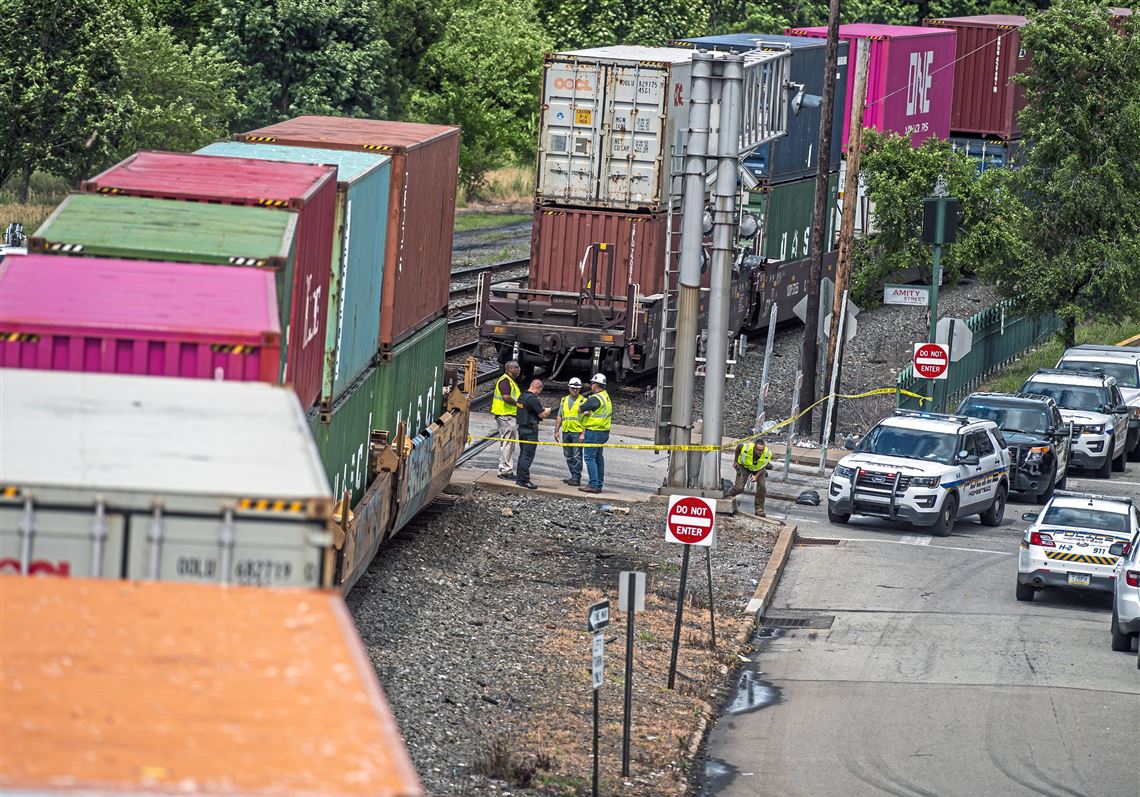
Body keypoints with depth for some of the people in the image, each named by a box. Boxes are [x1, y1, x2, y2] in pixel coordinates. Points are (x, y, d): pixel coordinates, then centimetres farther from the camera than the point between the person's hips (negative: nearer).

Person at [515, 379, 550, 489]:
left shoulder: (522, 396, 10)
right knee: (528, 455, -6)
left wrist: (542, 410, 15)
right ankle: (524, 479, -6)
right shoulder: (533, 399, -19)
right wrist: (547, 411, 5)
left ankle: (520, 478, 21)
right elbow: (542, 415, -17)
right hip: (530, 429, -9)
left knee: (523, 454, 16)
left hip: (522, 427, 9)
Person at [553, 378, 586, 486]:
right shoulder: (564, 400, 13)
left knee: (577, 456, -8)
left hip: (578, 432, -6)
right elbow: (559, 417, 17)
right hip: (566, 432, 6)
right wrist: (556, 431, 10)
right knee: (569, 456, 9)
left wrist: (584, 433, -16)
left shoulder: (583, 401, -3)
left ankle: (576, 478, -6)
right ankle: (574, 476, 16)